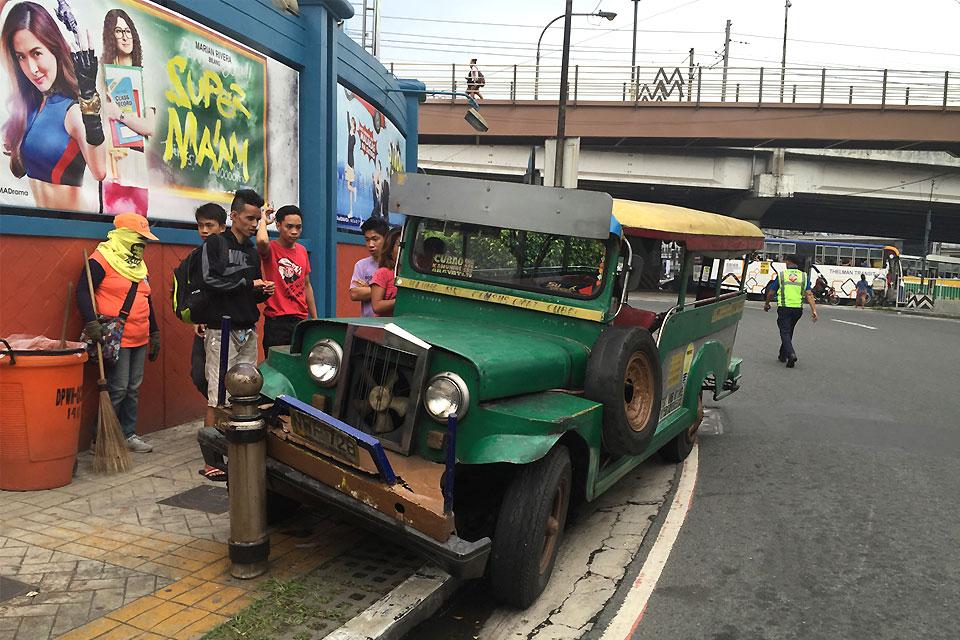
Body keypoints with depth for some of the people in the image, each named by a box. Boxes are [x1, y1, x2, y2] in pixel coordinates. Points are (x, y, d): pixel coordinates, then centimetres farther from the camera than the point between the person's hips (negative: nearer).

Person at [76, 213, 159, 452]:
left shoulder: (139, 264, 17)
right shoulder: (101, 259, -7)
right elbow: (83, 292, -14)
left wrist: (154, 333, 22)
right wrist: (92, 322, -26)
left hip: (140, 340, 8)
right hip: (116, 340, -8)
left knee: (133, 389, 10)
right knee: (117, 389, -6)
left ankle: (129, 435, 20)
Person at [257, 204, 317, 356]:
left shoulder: (302, 251, 12)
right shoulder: (271, 248, -6)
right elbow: (262, 241, -32)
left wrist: (315, 318, 19)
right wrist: (263, 219, -11)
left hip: (301, 320, 6)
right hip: (276, 321, -5)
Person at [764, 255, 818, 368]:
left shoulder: (781, 275, 0)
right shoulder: (804, 276, 7)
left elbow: (771, 292, 7)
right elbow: (809, 294, -3)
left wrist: (766, 304, 24)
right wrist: (814, 310, -6)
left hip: (784, 308, -4)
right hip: (798, 309, 4)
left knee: (785, 332, -4)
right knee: (789, 332, 19)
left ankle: (791, 354, -26)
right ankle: (783, 355, 29)